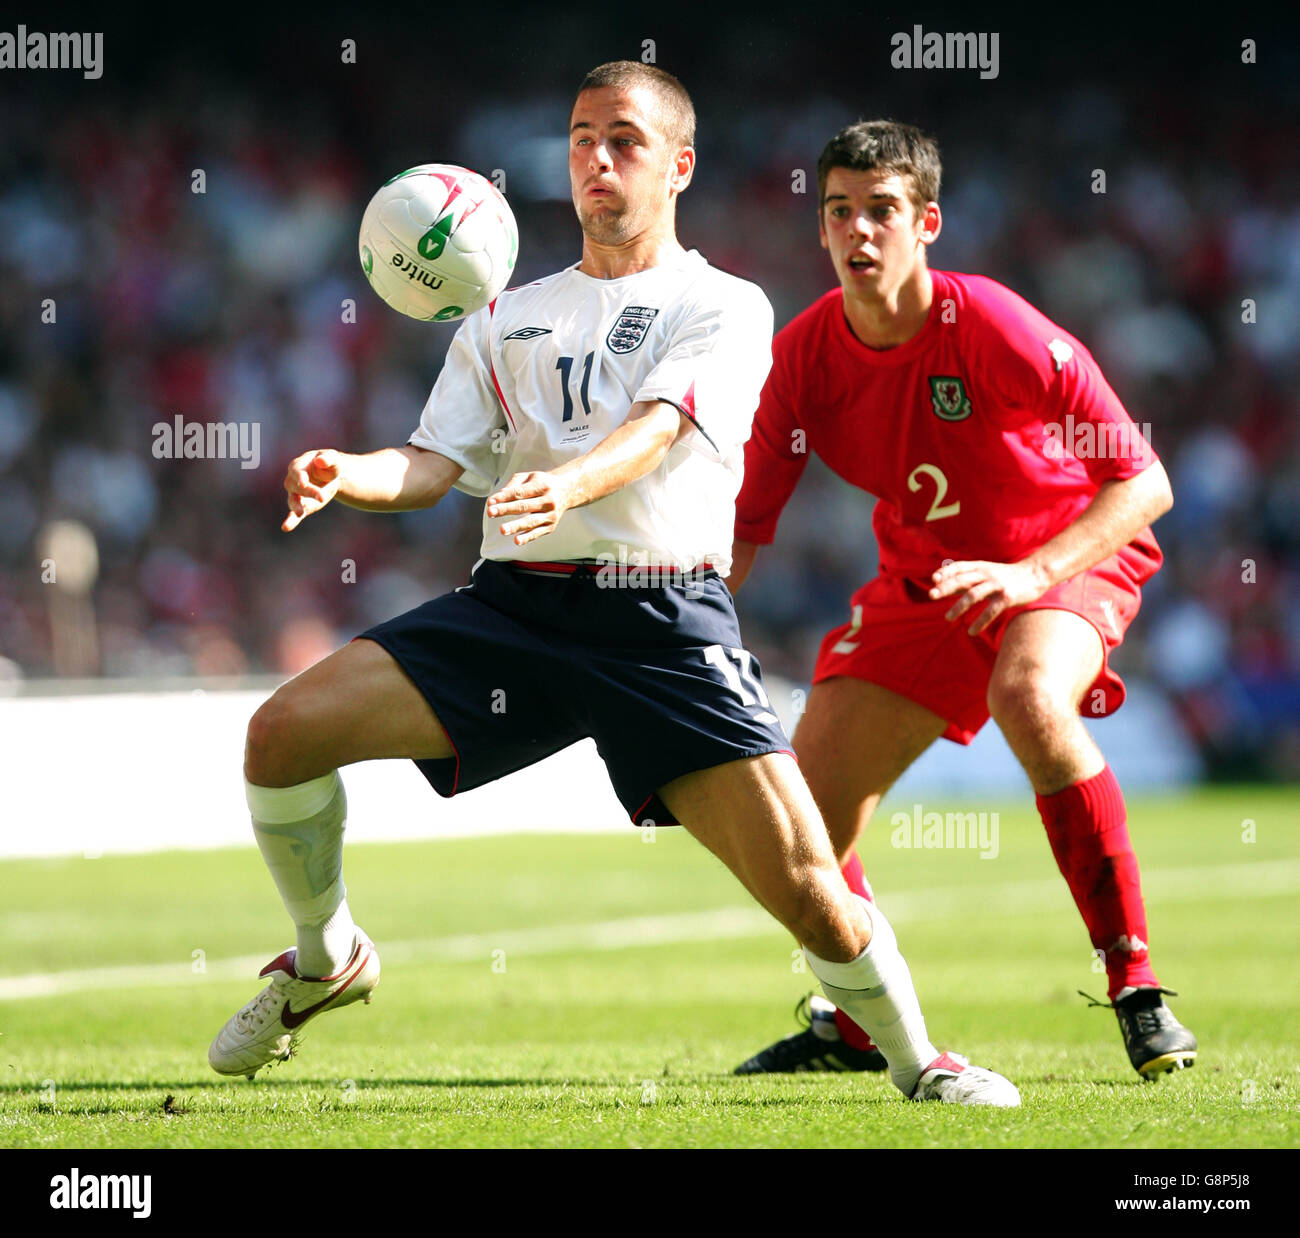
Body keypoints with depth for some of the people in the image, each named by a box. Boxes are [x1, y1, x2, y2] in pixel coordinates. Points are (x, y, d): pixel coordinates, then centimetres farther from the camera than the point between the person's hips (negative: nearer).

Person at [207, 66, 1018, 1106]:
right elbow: (436, 463, 12)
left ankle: (917, 1061, 13)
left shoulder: (725, 309, 8)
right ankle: (326, 962, 10)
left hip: (666, 620, -3)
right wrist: (343, 475, -12)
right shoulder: (509, 319, 21)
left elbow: (660, 424, -12)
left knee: (806, 883, -15)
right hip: (515, 601, 3)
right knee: (285, 731, -15)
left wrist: (571, 483, -35)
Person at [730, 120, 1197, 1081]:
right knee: (807, 818, -3)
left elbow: (1144, 483, -23)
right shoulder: (804, 359, -13)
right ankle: (854, 1028, 28)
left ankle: (1138, 986, -30)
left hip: (1072, 555, -5)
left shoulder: (999, 331, -27)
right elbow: (744, 526, -3)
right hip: (922, 581, 5)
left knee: (1032, 698, -39)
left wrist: (1032, 573, -37)